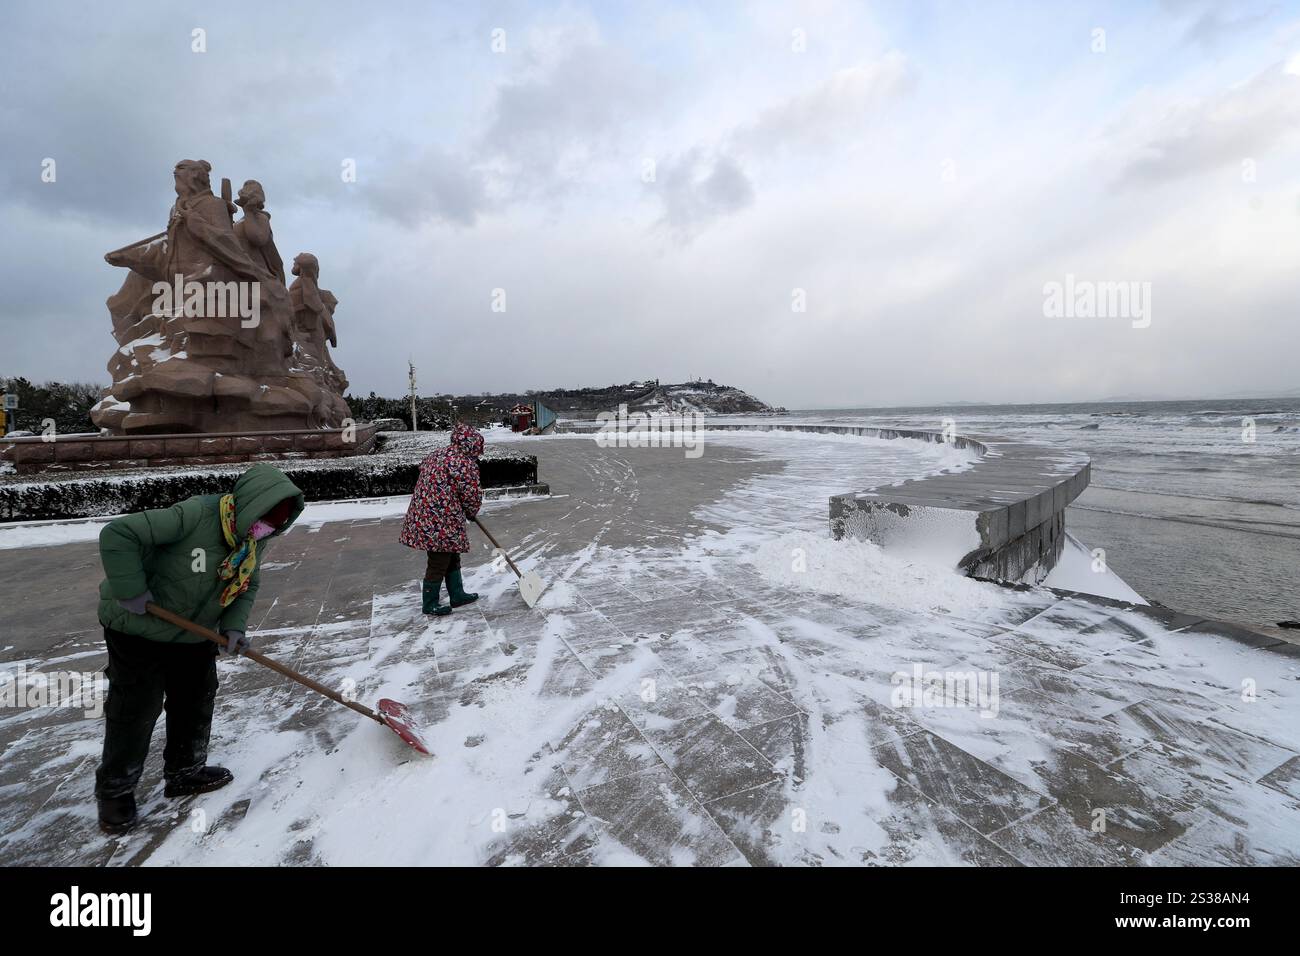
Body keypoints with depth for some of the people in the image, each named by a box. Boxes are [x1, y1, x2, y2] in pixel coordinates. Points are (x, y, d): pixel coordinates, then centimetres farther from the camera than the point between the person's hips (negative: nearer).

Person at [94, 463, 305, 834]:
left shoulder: (255, 542, -8)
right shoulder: (194, 515, -33)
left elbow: (248, 588, 2)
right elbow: (117, 535, -32)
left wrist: (233, 627, -13)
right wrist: (132, 592, -29)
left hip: (193, 635, 7)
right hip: (137, 628, -7)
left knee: (197, 699, 14)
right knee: (136, 708, 5)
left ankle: (185, 772, 34)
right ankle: (115, 790, 27)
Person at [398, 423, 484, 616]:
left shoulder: (436, 455, 14)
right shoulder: (466, 464, -14)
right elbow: (471, 494, -12)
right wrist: (472, 512, 10)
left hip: (424, 516, 10)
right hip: (441, 522, -10)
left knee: (452, 558, 20)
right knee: (438, 563, 4)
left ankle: (457, 595, 31)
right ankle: (429, 604, 17)